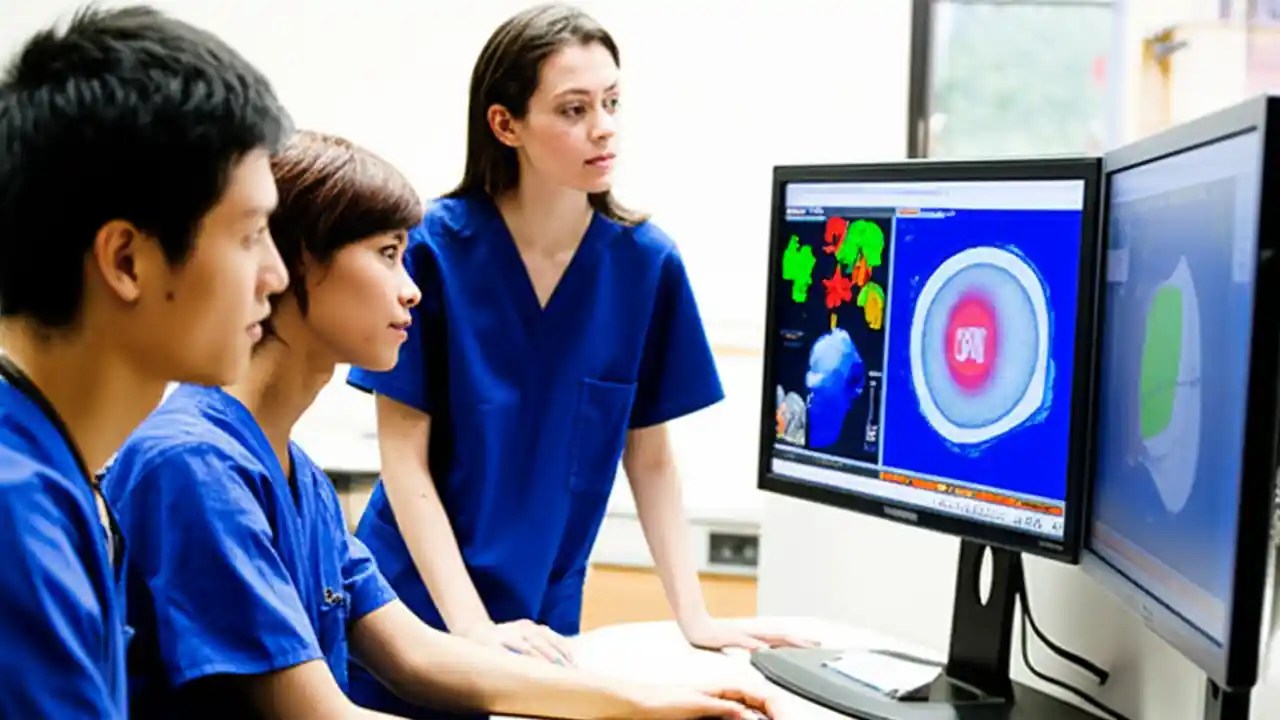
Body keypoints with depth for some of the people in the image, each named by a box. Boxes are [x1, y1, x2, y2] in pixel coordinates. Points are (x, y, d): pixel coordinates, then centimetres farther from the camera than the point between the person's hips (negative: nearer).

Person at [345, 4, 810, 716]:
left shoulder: (648, 262, -7)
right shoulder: (435, 246, -14)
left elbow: (650, 457, 1)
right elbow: (404, 456, -11)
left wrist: (693, 615, -6)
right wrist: (471, 623, -19)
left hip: (542, 620, 2)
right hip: (414, 605, -2)